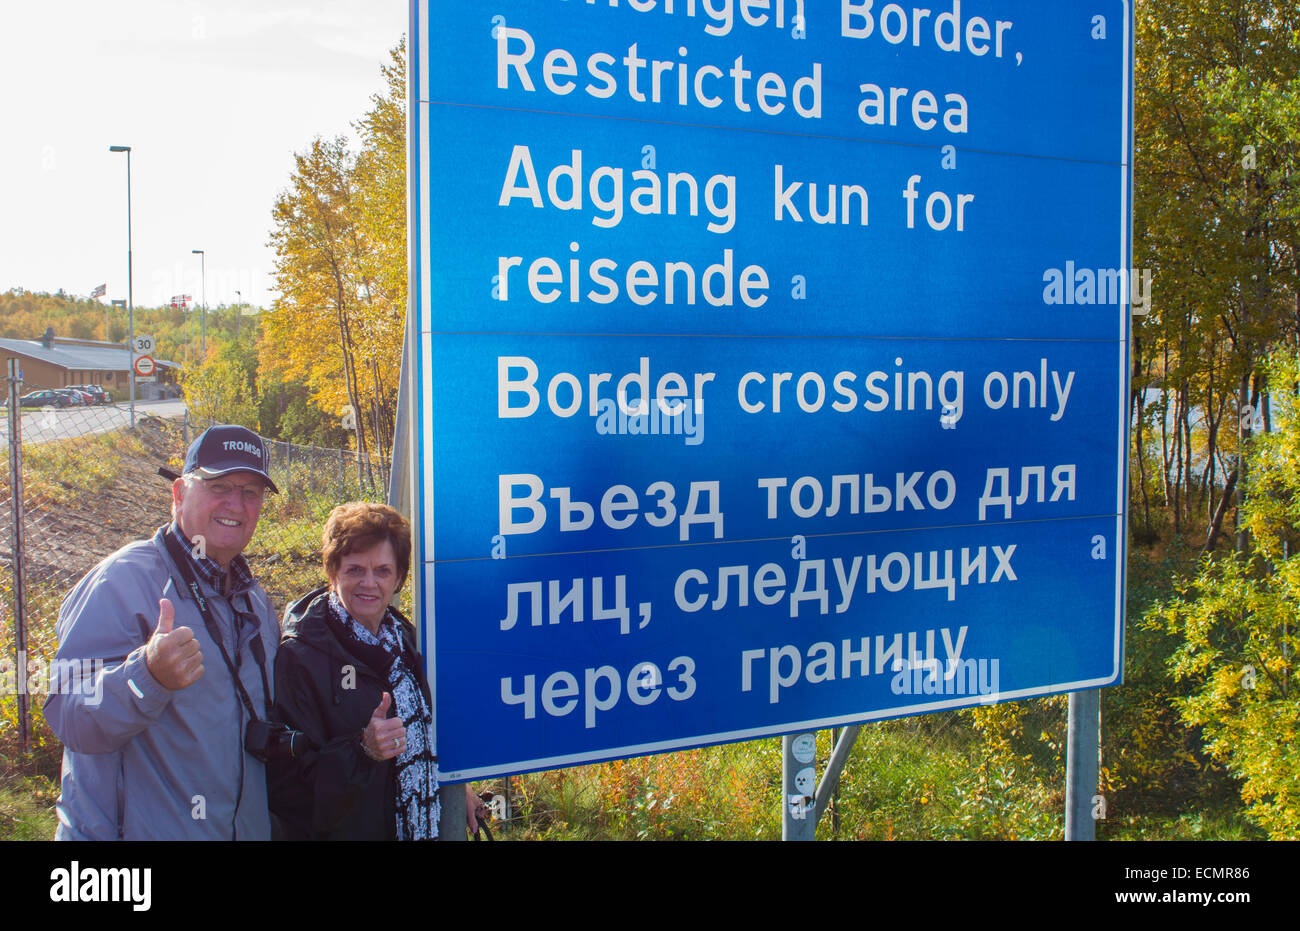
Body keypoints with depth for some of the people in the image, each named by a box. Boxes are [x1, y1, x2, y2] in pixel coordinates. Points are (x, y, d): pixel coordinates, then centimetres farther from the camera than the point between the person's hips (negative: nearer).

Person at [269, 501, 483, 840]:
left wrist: (457, 789, 14)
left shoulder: (405, 637, 3)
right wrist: (362, 750, -31)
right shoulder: (299, 655, -17)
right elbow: (289, 778, -20)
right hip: (346, 831, -6)